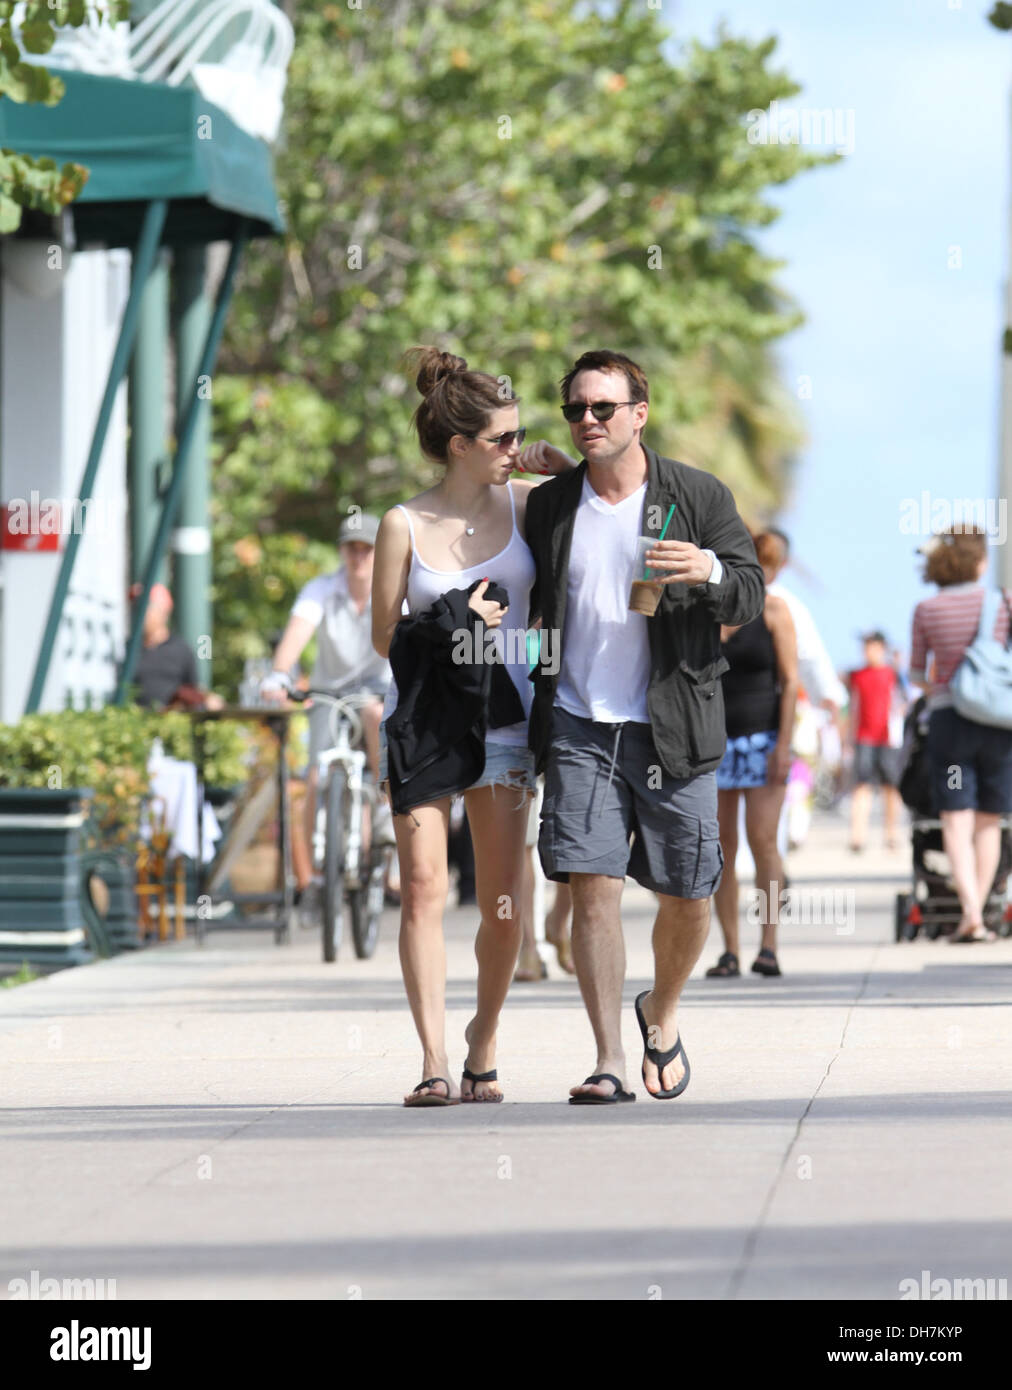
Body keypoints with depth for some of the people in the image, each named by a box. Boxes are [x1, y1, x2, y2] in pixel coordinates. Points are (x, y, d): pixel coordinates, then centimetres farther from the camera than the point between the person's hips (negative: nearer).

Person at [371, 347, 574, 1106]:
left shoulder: (527, 503, 4)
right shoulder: (405, 525, 0)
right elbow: (386, 635, 4)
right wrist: (450, 624, -12)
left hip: (504, 722, 2)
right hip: (422, 721, -2)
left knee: (503, 903, 2)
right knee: (423, 888, -11)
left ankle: (484, 1052, 19)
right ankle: (435, 1063, -11)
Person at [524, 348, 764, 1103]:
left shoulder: (699, 496, 0)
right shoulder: (548, 506, 7)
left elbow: (751, 597, 0)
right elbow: (526, 604, 17)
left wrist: (710, 572, -22)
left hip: (673, 728, -1)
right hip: (580, 727, 1)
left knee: (687, 896, 4)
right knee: (593, 888, -10)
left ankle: (662, 1014, 33)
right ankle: (610, 1061, -8)